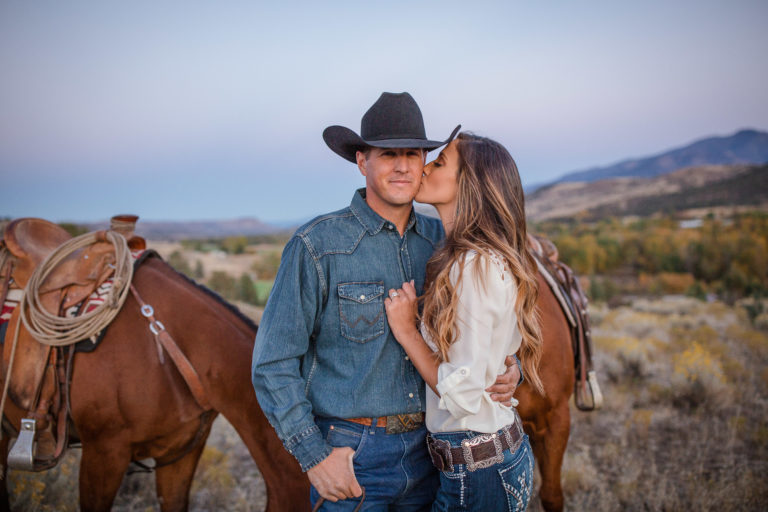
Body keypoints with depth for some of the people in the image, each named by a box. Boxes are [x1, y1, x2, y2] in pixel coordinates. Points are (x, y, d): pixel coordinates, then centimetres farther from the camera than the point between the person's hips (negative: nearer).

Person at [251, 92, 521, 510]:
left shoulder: (440, 240, 2)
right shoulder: (317, 246, -11)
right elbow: (273, 363, -10)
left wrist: (507, 370, -8)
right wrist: (313, 456, -13)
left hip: (427, 449, 5)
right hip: (351, 459, -4)